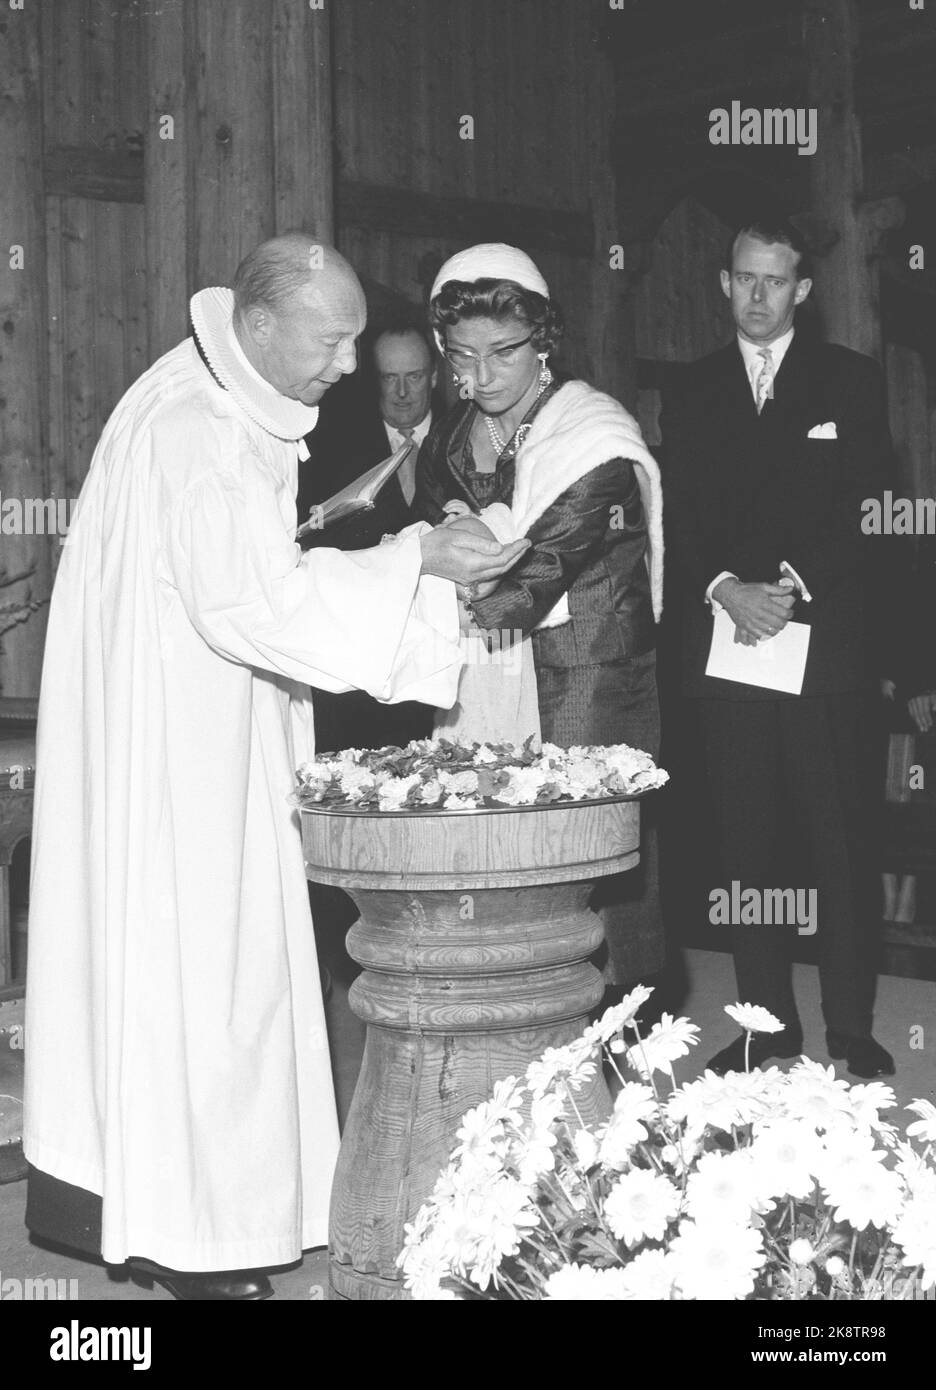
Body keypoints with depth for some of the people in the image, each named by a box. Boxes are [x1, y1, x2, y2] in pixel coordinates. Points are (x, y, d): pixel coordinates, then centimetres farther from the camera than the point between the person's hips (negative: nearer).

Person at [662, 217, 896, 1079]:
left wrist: (788, 588, -12)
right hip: (726, 644, 2)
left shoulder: (851, 381, 8)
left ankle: (851, 1031, 5)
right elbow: (680, 516, 7)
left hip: (824, 644, -2)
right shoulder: (692, 392, 15)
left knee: (841, 845, -3)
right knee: (745, 846, 3)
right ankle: (766, 1025, 11)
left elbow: (866, 510, 0)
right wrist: (723, 588, -11)